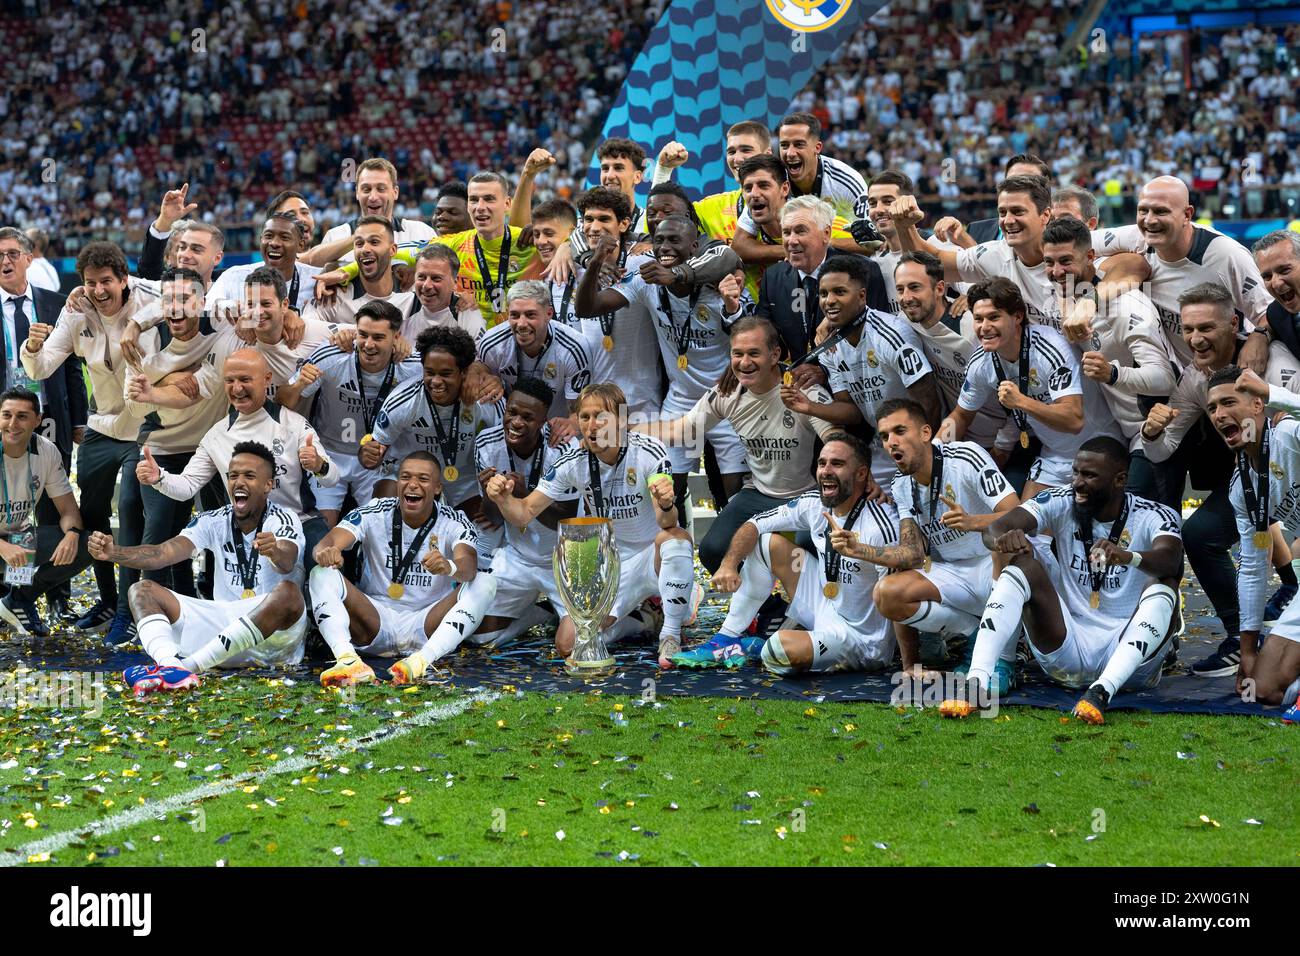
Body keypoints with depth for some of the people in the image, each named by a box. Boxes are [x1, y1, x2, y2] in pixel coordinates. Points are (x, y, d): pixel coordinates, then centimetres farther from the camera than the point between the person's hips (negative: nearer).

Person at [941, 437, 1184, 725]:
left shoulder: (1154, 517, -6)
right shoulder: (1061, 504, -1)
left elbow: (1169, 558, -30)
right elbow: (996, 528, -16)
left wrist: (1127, 557, -52)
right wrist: (1003, 539, -42)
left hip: (1126, 651, -2)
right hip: (1067, 650, 2)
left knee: (1163, 587, -27)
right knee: (1023, 562, -17)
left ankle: (1102, 691, -44)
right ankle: (976, 682, -33)